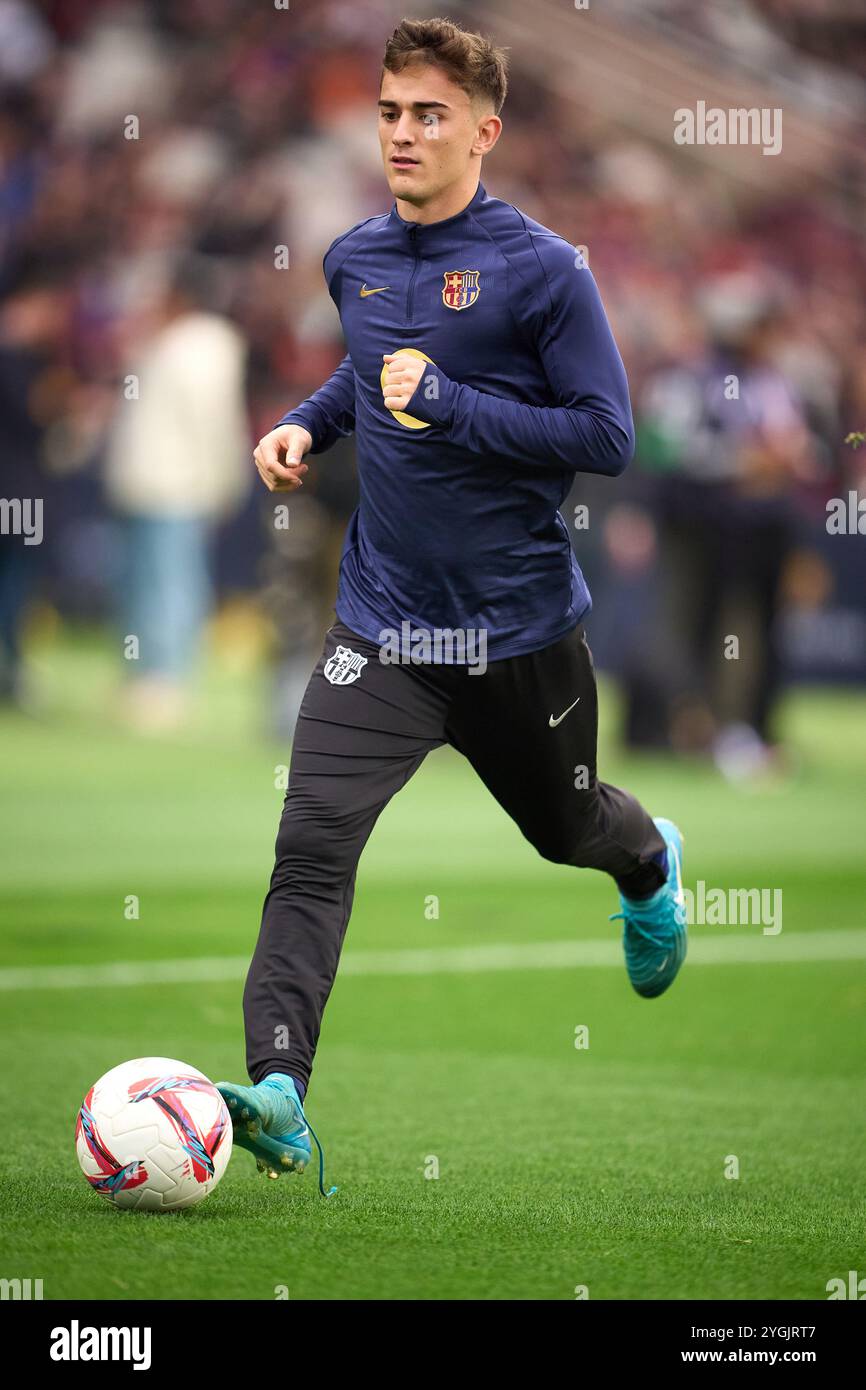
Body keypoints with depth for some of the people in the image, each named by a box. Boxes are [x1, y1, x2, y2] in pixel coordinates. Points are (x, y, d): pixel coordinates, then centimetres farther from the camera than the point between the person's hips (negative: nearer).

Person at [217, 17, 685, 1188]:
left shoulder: (542, 271, -14)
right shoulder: (356, 259, 4)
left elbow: (608, 436, -15)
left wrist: (449, 404, -23)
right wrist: (309, 424, 5)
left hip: (520, 628, -3)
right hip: (384, 627, 3)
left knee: (566, 826, 21)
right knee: (313, 839, -18)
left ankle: (653, 867, 59)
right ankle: (277, 1095, -24)